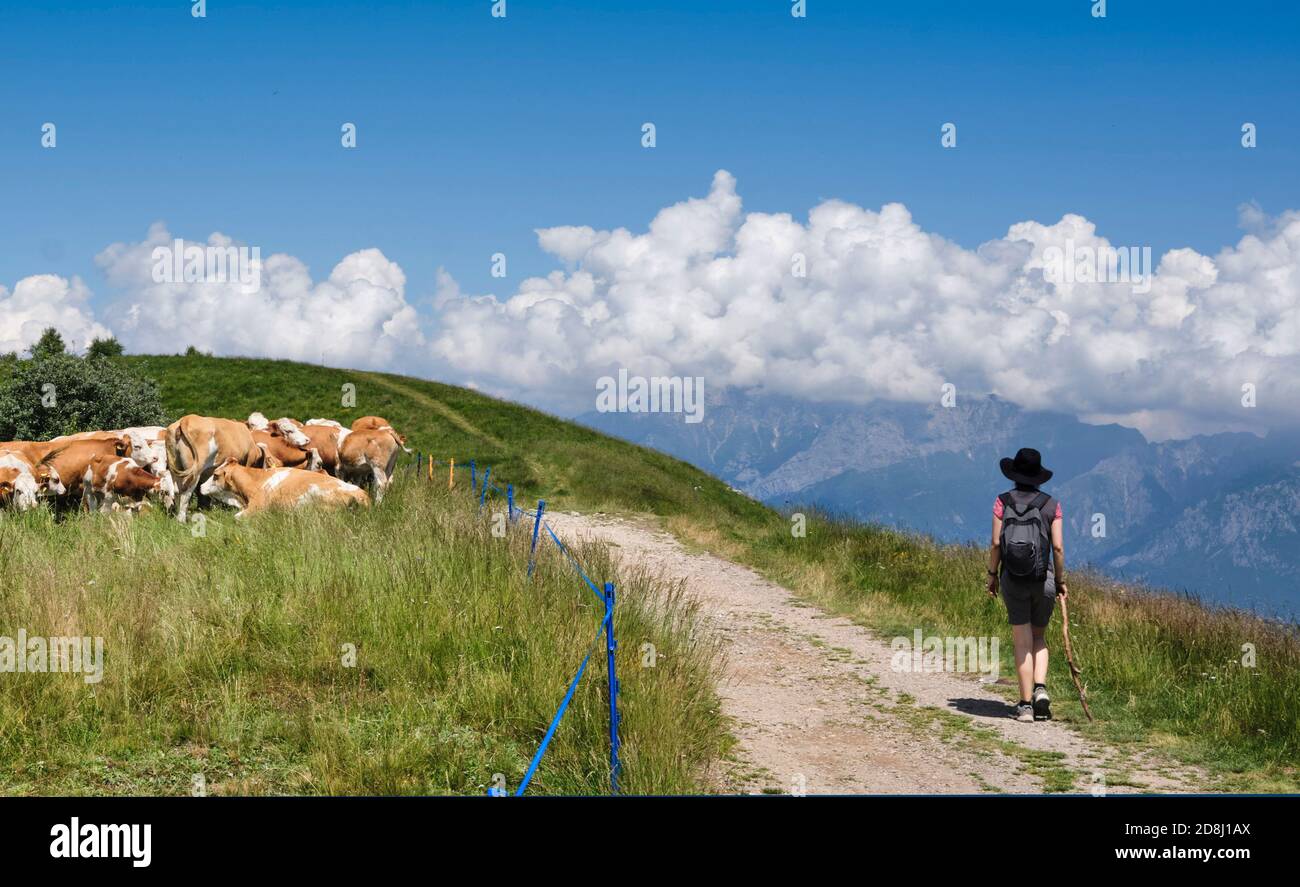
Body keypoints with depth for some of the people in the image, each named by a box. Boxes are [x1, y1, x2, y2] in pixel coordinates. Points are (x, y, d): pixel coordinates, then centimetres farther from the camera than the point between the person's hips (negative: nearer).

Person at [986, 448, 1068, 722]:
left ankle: (1026, 705, 3)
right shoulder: (1051, 505, 0)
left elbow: (996, 543, -5)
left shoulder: (1003, 502, -2)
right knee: (1039, 638, 18)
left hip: (1013, 580, -1)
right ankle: (1040, 689, -3)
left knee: (1022, 642, 4)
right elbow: (1058, 547, -3)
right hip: (1043, 580, 1)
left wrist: (992, 575, 6)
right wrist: (1060, 580, 8)